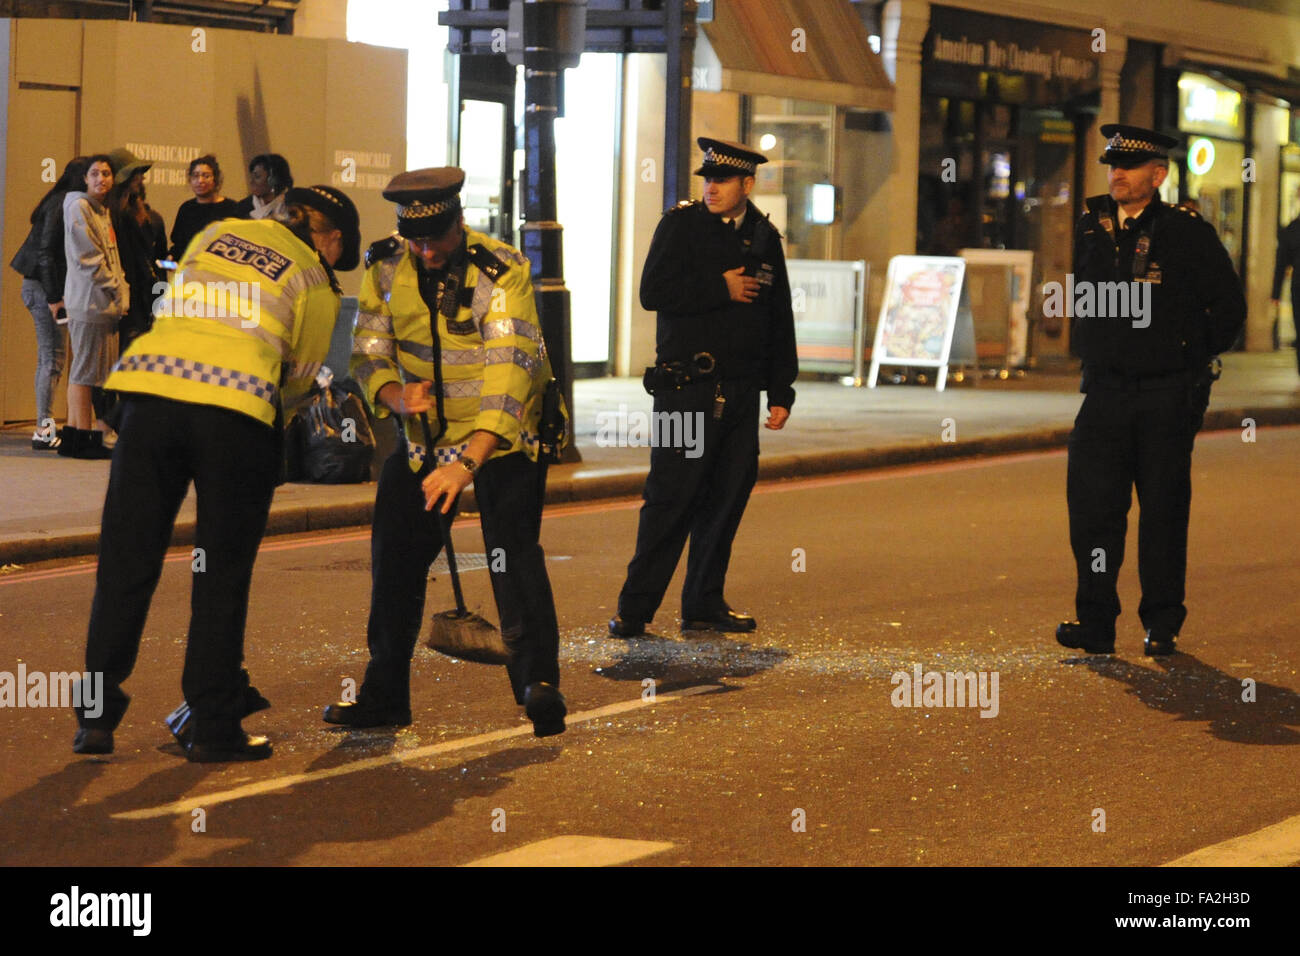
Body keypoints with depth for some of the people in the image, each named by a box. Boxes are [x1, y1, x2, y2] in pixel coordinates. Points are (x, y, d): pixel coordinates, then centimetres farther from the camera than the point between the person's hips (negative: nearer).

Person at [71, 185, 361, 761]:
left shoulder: (217, 234, 22)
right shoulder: (315, 286, 12)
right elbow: (299, 377, 14)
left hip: (151, 388, 3)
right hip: (238, 415, -3)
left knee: (126, 565, 9)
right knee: (222, 578, 9)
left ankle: (96, 719, 11)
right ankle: (213, 726, 11)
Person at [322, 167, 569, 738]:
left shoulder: (502, 271, -25)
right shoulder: (386, 267, -9)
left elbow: (507, 373, -34)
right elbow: (368, 352, -4)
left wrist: (468, 460, -45)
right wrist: (396, 395, -28)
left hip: (503, 434, -5)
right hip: (426, 433, 5)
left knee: (513, 552, -21)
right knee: (395, 559, 6)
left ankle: (538, 685, -18)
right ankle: (384, 695, 18)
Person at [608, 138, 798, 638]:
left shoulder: (765, 238, 12)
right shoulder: (681, 225, 0)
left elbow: (780, 323, 16)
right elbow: (654, 292, -13)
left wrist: (780, 392, 11)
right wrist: (722, 290, -11)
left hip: (741, 391, 4)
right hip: (686, 386, -4)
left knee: (726, 501, 5)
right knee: (670, 498, -7)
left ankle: (704, 605, 15)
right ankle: (635, 608, -1)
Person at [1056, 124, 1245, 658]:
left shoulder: (1188, 233, -6)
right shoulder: (1090, 227, 6)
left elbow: (1229, 307, 1)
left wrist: (1192, 359, 2)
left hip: (1168, 399, -3)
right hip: (1105, 392, 3)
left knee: (1163, 512, 3)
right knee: (1091, 508, -4)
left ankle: (1162, 626, 13)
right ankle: (1096, 623, 2)